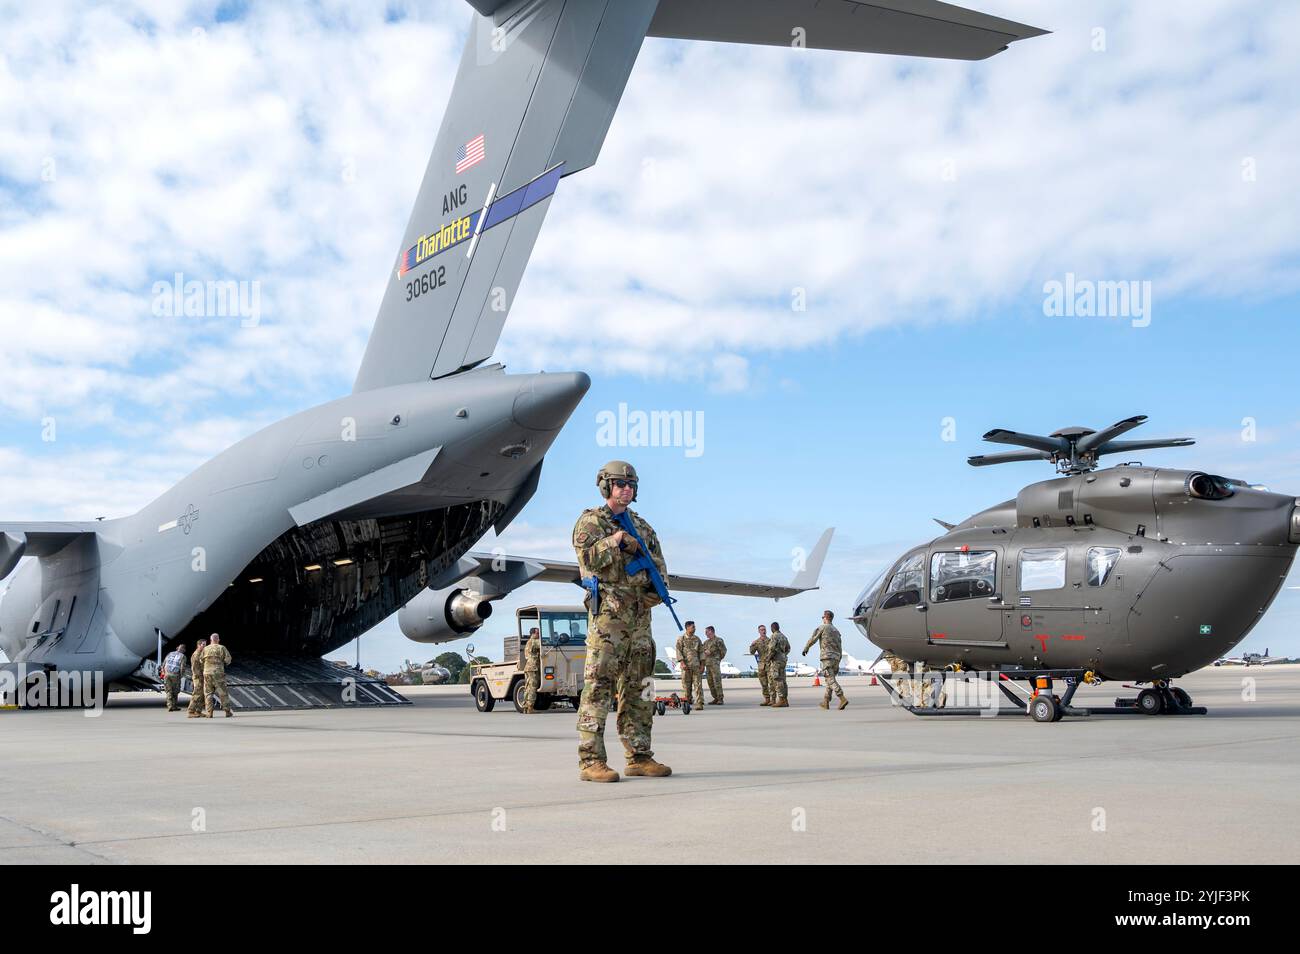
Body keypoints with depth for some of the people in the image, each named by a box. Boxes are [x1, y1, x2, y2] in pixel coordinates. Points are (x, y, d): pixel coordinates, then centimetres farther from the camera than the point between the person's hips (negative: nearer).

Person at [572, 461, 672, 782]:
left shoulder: (642, 526, 20)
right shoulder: (590, 521, 3)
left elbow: (658, 562, 17)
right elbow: (587, 557, -11)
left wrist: (656, 585, 1)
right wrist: (613, 542, -18)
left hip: (639, 614, 7)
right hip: (607, 611, -7)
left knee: (638, 688, 8)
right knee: (599, 686, -10)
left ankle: (639, 756, 14)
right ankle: (591, 761, -11)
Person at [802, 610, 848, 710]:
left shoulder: (822, 627, -1)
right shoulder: (836, 630, 19)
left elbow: (812, 640, -1)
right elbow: (839, 647, 17)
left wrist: (805, 649, 17)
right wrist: (838, 662, 19)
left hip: (827, 657, -7)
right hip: (836, 657, 7)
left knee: (831, 680, -12)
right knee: (830, 680, 14)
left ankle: (843, 699, -26)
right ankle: (825, 702, 18)